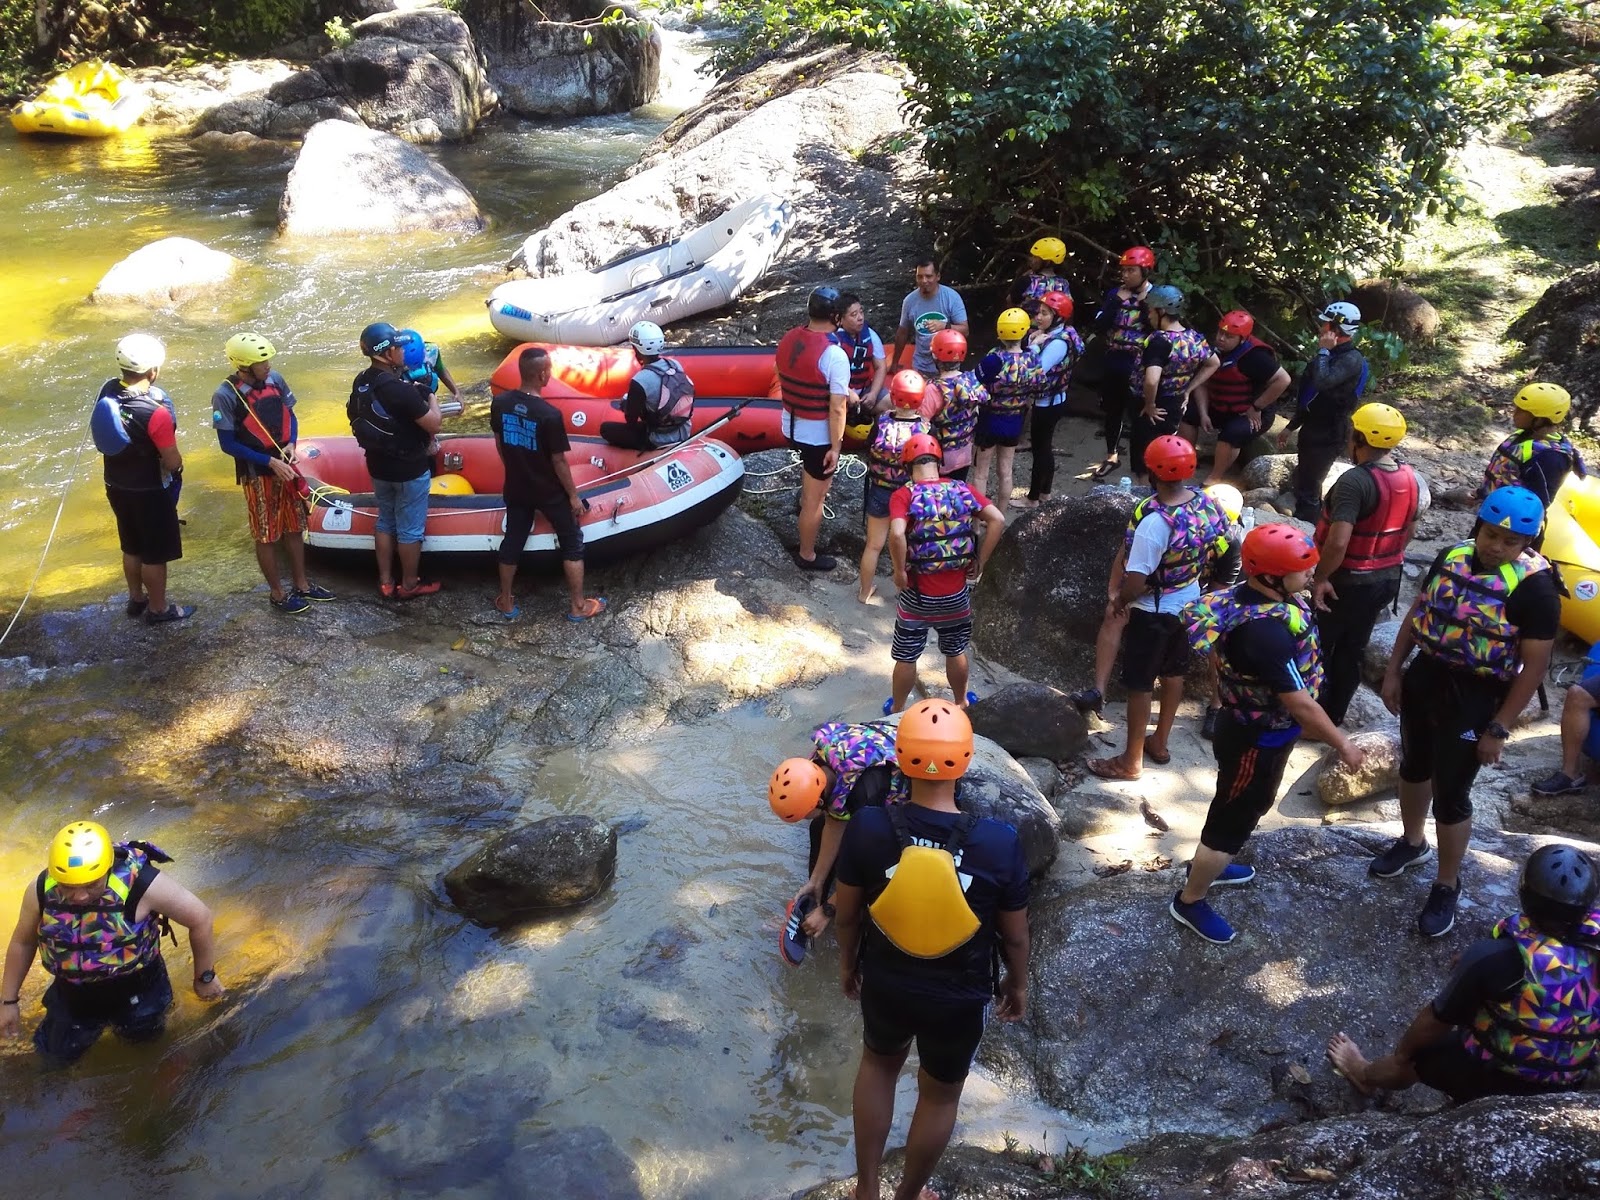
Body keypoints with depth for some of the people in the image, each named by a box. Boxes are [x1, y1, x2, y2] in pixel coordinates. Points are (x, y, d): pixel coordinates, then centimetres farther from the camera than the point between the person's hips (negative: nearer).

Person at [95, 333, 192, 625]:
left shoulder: (106, 391, -9)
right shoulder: (154, 412, -31)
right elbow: (173, 462, -22)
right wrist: (176, 461, -1)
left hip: (116, 485, 7)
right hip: (149, 491, -7)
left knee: (132, 547, 25)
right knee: (155, 554, 12)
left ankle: (136, 599, 42)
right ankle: (158, 609, 28)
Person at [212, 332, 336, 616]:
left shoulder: (274, 380, -3)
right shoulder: (226, 395, -19)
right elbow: (227, 444, -16)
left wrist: (291, 444, -8)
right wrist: (270, 461, -19)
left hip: (286, 465, 6)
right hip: (256, 473, -6)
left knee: (294, 528, 16)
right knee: (266, 535, 6)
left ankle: (301, 585, 31)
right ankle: (277, 594, 20)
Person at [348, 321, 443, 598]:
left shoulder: (361, 383, -2)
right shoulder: (400, 389, -28)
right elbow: (434, 424, -25)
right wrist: (431, 398, -5)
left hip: (378, 466, 8)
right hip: (409, 469, -7)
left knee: (385, 522, 20)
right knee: (410, 529, 8)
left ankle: (385, 581, 29)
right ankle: (409, 584, 21)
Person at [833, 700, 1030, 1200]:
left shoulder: (868, 828, -24)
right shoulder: (999, 842, -27)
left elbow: (847, 913, -8)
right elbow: (1014, 934, -11)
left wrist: (848, 962, 12)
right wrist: (1018, 983, 9)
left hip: (885, 982, 2)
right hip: (960, 997, -1)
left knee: (879, 1062, 32)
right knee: (941, 1093, 26)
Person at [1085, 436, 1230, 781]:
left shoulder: (1155, 520, -32)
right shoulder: (1206, 502, -10)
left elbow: (1137, 580, -27)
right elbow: (1212, 554, 5)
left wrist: (1118, 600, -8)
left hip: (1153, 612, -7)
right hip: (1188, 602, 7)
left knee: (1140, 684, 8)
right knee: (1174, 672, 22)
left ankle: (1132, 760, 21)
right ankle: (1159, 743, 40)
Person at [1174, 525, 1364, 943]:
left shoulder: (1256, 596, -7)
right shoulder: (1264, 630, -38)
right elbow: (1298, 700, -30)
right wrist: (1342, 743, -17)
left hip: (1261, 730, 10)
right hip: (1256, 741, -10)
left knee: (1248, 807, 30)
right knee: (1233, 819, 8)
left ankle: (1210, 865, 52)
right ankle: (1189, 901, 27)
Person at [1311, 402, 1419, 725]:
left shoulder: (1356, 481, -27)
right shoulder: (1410, 478, -1)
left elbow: (1338, 542, -34)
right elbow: (1409, 530, 14)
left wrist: (1321, 578, -21)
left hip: (1347, 581, -7)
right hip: (1387, 579, 8)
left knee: (1316, 649, 11)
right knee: (1352, 650, 20)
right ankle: (1333, 714, 32)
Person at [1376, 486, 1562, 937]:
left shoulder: (1534, 586, -20)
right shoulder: (1451, 557, -4)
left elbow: (1535, 665, -16)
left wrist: (1499, 729, -15)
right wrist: (1393, 671, 7)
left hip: (1474, 699, -6)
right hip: (1424, 678, 6)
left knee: (1451, 795, 4)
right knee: (1414, 767, 24)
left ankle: (1447, 886, 24)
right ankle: (1412, 842, 49)